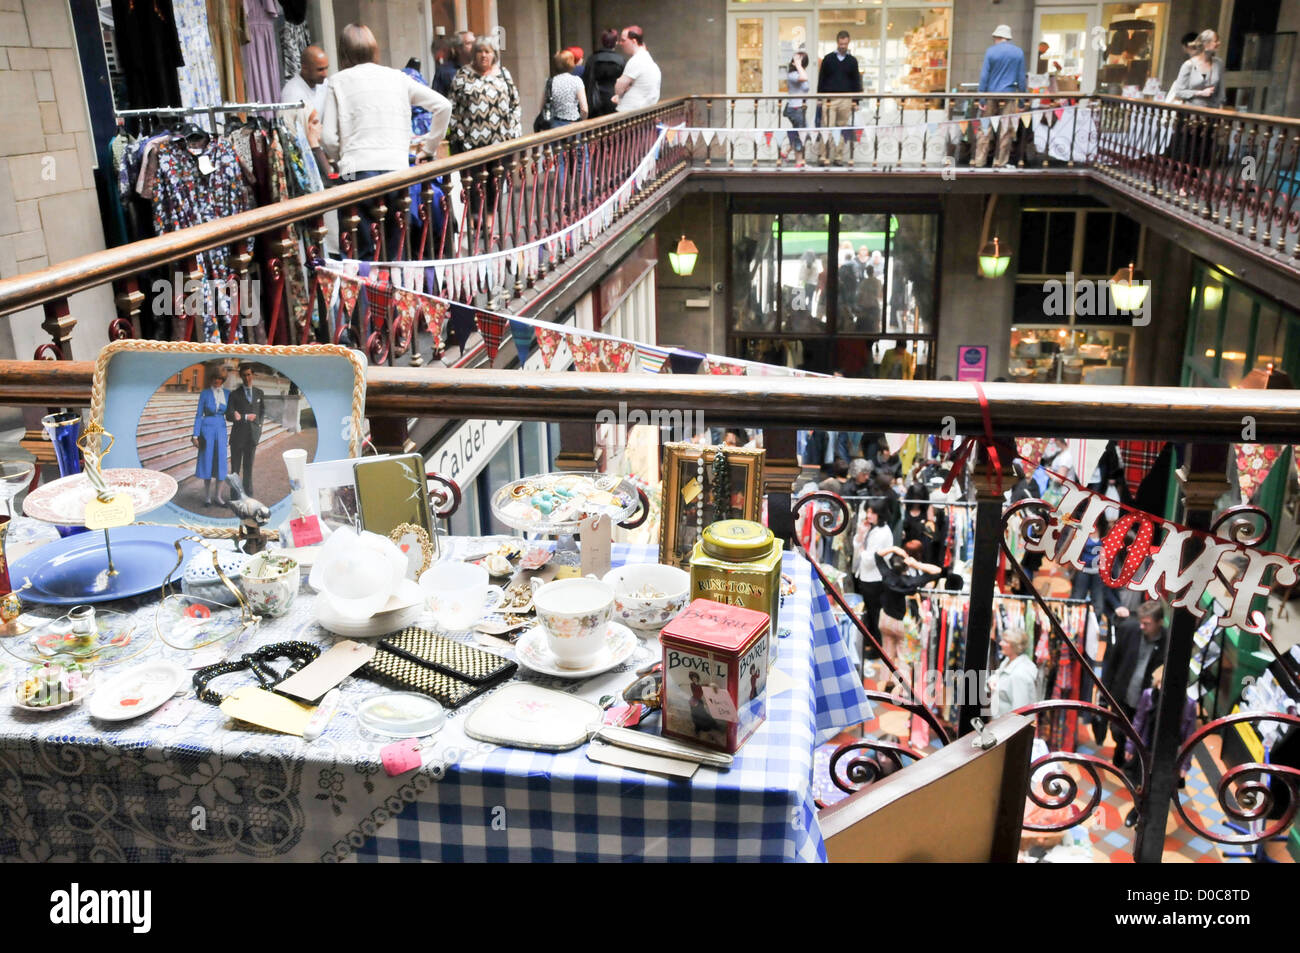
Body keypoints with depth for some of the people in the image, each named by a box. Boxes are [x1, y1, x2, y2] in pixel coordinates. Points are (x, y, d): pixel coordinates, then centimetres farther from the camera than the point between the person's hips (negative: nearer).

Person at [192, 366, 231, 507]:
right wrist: (195, 435, -6)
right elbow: (198, 415, 0)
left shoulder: (227, 394, 7)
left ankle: (218, 496, 10)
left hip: (221, 430, 2)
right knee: (207, 463, 2)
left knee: (221, 464, -2)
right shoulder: (205, 394, 0)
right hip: (207, 429, -2)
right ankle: (208, 497, 10)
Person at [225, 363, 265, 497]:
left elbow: (262, 411, 18)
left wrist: (259, 426, 5)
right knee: (235, 467, 2)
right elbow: (229, 416, -9)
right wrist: (246, 417, -15)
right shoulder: (234, 394, -2)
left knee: (248, 467, 11)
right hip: (238, 435, -3)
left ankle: (248, 494, 17)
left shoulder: (259, 393, 8)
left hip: (253, 435, 3)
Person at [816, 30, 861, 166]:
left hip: (846, 100, 1)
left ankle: (839, 157, 8)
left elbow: (856, 82, 11)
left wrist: (855, 101, 5)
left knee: (843, 130, 2)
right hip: (829, 99, -1)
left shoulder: (852, 60, 9)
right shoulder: (828, 58, 6)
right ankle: (824, 157, -6)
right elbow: (821, 79, 8)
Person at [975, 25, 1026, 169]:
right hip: (1009, 96, 1)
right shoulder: (1019, 52, 5)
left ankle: (978, 162, 0)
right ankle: (999, 163, 6)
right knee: (1005, 131, 5)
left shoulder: (990, 51, 0)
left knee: (985, 130, 3)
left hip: (991, 95, 0)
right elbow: (1021, 78, 5)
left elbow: (984, 76, -3)